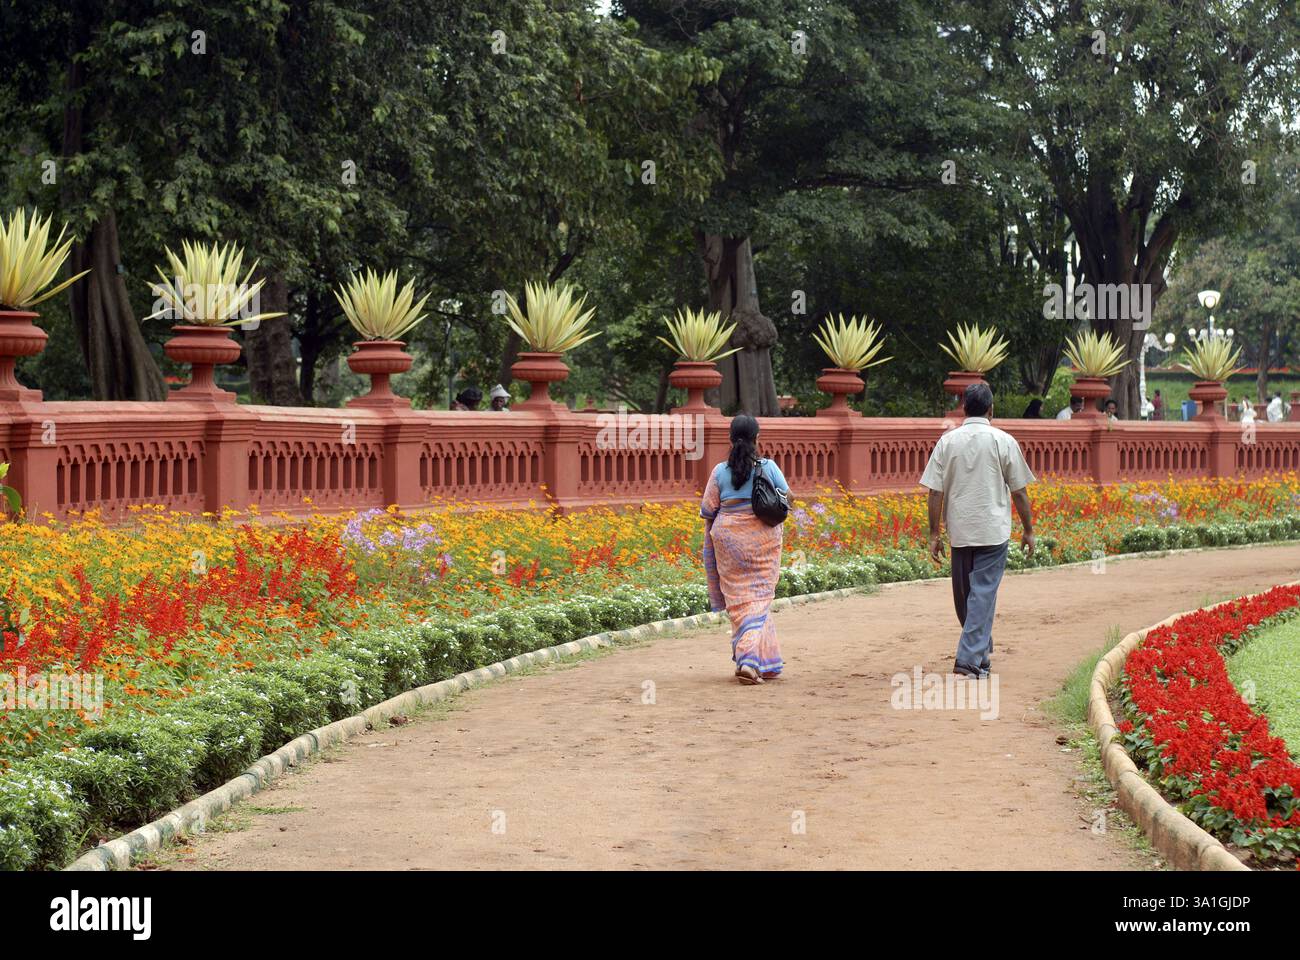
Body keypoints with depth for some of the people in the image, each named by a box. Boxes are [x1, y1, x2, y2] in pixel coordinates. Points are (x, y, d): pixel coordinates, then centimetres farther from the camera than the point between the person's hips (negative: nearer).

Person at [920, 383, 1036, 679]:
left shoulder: (947, 441, 1)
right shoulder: (1004, 442, -3)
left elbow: (935, 493, -1)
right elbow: (1019, 492, -1)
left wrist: (934, 535, 4)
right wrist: (1028, 530, 10)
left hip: (959, 531, 3)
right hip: (993, 532, -2)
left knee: (964, 595, 15)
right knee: (983, 593, -2)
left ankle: (979, 651, 29)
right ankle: (970, 658, -10)